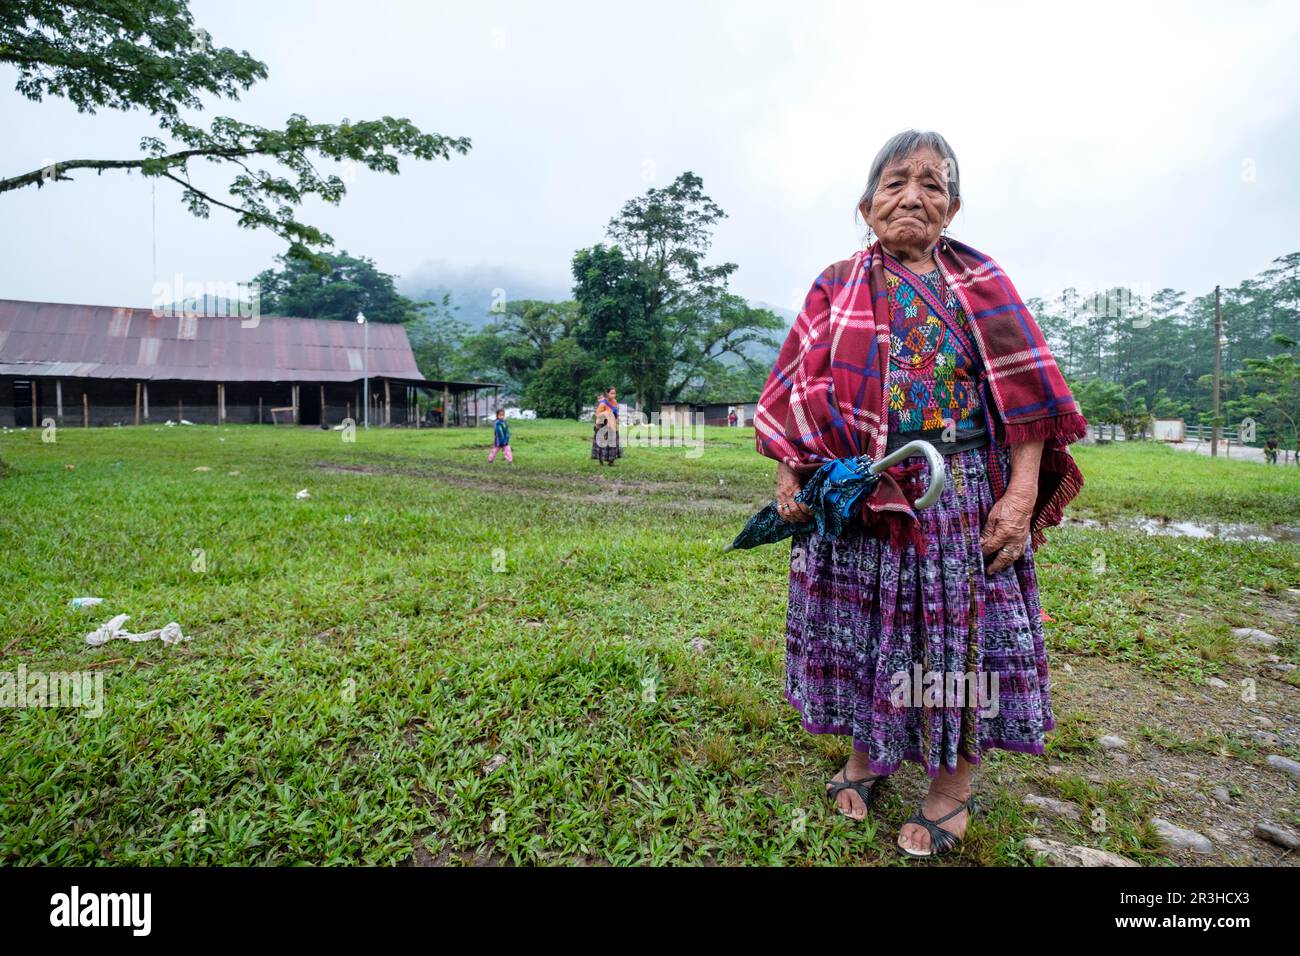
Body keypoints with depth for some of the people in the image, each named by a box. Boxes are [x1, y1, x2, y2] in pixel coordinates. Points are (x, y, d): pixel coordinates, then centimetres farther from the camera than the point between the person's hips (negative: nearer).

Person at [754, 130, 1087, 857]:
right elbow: (799, 394, 3)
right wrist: (788, 478, -7)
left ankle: (954, 787, 29)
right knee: (863, 628, 9)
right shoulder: (837, 290, 6)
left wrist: (1021, 495, -8)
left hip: (965, 498, 0)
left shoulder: (982, 285, 6)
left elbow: (1028, 394, 1)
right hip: (858, 498, 0)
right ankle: (868, 755, 35)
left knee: (961, 632, 6)